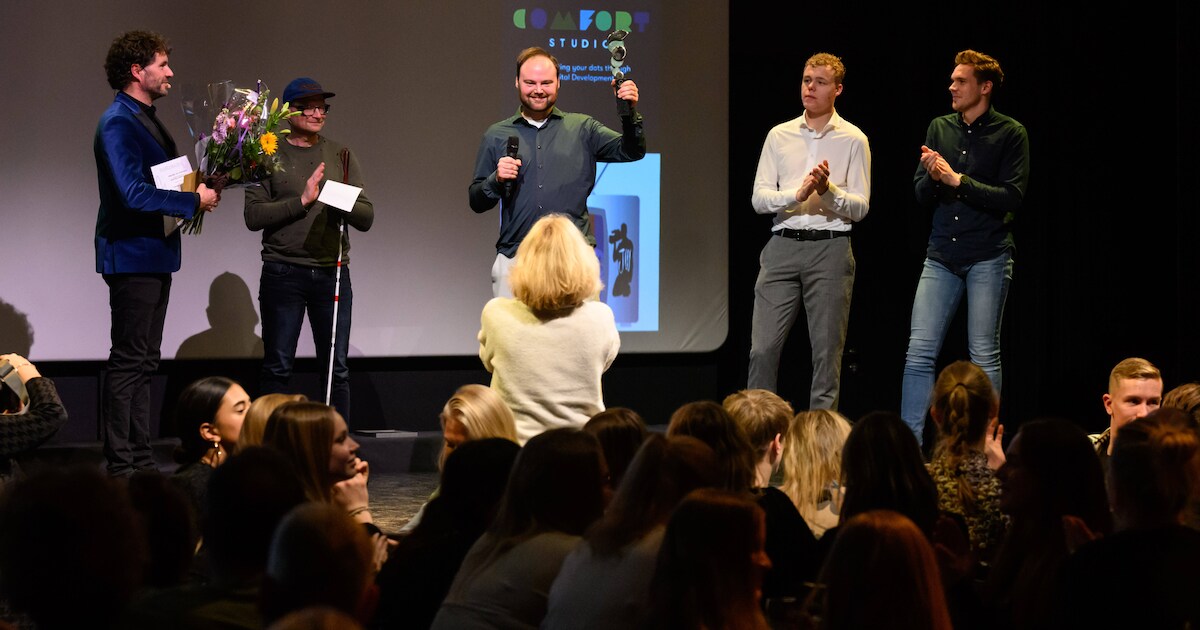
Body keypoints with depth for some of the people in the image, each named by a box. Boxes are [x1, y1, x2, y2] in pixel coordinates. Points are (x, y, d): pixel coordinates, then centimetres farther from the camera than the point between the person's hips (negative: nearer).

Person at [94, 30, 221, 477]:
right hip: (131, 255, -10)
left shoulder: (146, 121, 16)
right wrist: (193, 201, -18)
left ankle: (140, 462, 17)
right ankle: (120, 466, -5)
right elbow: (133, 193, -25)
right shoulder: (118, 123, -15)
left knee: (143, 361, 12)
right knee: (129, 361, -7)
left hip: (154, 255, 10)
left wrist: (200, 193, 4)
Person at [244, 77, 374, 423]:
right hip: (283, 273, -3)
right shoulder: (269, 156, 2)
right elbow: (253, 216, -7)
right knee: (277, 367, 2)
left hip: (333, 274, 3)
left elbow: (367, 217, 9)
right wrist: (301, 201, -14)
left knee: (336, 368, 3)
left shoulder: (341, 156, 12)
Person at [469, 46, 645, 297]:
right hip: (514, 258, 1)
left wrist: (630, 113, -15)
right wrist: (496, 180, -7)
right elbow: (476, 201, 12)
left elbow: (631, 152, 0)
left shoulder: (582, 128, 12)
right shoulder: (497, 136, 13)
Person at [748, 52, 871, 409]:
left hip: (830, 249, -2)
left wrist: (829, 190, -17)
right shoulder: (780, 136, 11)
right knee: (763, 347, -4)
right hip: (783, 247, 2)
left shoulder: (853, 140, 5)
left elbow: (860, 208, 1)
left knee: (827, 351, 0)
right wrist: (797, 194, -14)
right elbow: (759, 198, 4)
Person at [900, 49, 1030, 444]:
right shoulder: (940, 128, 11)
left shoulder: (1010, 133, -2)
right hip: (942, 257, 4)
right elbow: (922, 196, 10)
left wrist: (957, 179, -15)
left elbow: (1012, 197, -11)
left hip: (988, 259, -4)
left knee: (984, 356, 0)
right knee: (919, 352, -2)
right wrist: (932, 177, -12)